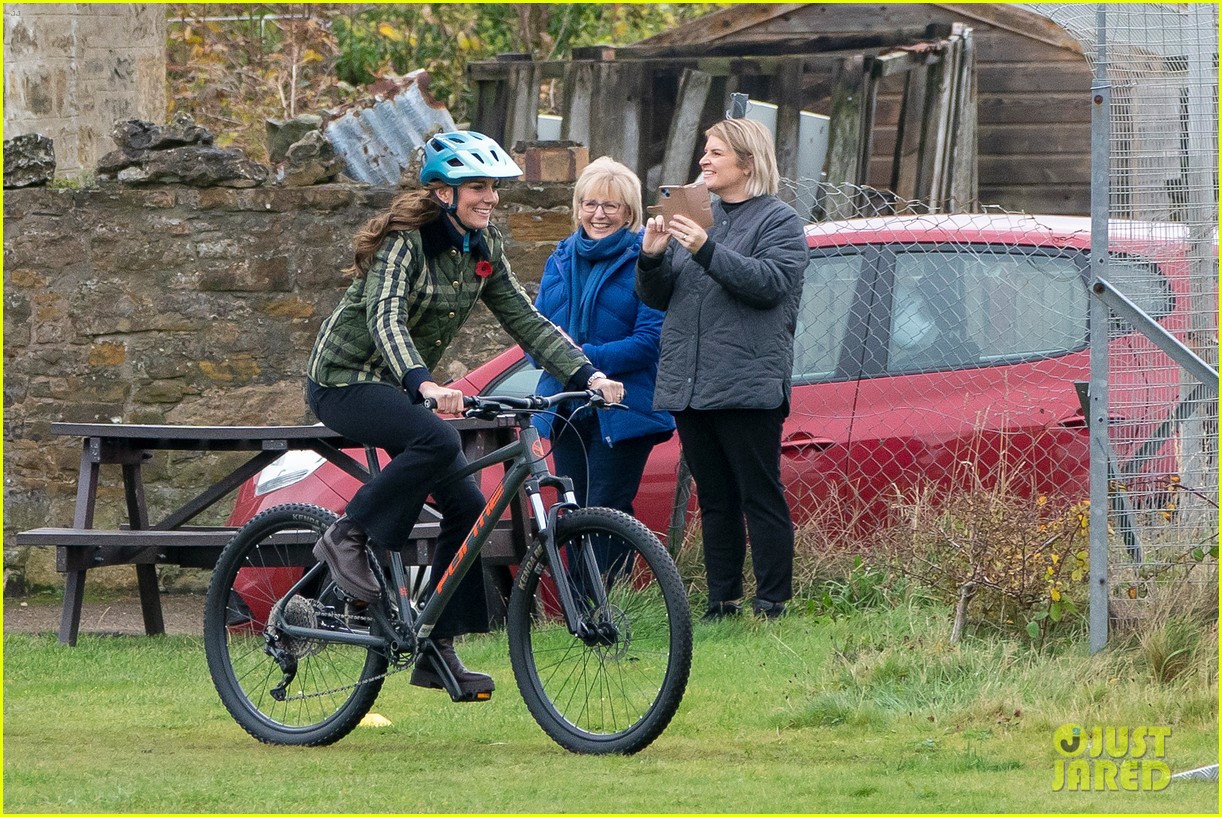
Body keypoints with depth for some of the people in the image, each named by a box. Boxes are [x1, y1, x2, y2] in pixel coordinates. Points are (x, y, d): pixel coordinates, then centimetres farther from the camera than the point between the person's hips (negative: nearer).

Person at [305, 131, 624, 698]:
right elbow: (385, 319, -35)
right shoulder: (404, 241, -20)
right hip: (345, 379, -8)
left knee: (466, 505, -3)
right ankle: (347, 538, -18)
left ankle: (436, 651, 2)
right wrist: (425, 385, -52)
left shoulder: (482, 249, 3)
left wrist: (587, 375, -10)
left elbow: (525, 321, 3)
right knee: (437, 440, -35)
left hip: (401, 387, 8)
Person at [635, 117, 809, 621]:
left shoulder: (778, 221, 1)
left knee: (760, 498, -7)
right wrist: (652, 259, -4)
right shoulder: (695, 219, 21)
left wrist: (707, 252, -25)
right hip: (689, 386, 7)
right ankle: (722, 603, 12)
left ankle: (772, 604, -6)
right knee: (714, 499, 9)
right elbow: (657, 298, 18)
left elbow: (769, 281, -16)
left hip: (747, 386, -7)